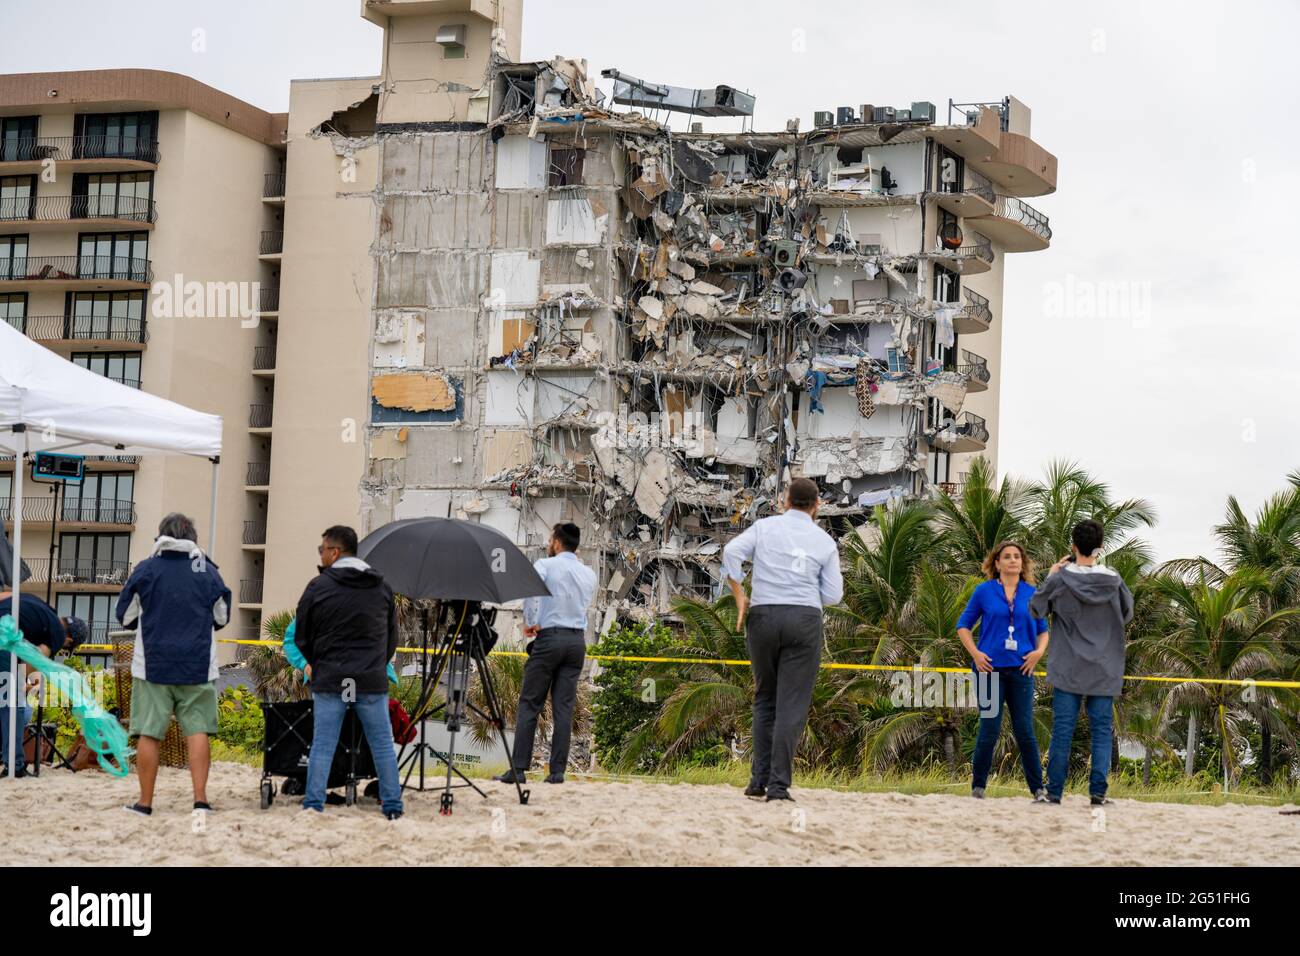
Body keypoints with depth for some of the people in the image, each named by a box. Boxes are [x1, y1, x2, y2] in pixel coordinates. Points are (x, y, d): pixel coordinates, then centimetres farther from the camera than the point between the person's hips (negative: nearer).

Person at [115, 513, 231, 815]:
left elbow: (125, 616, 5)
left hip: (152, 665, -1)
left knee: (149, 733, 3)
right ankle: (200, 798, -4)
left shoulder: (146, 569, -2)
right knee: (197, 730, 4)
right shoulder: (208, 571, 1)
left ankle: (145, 801, 6)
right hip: (199, 666, 1)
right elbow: (222, 617, 13)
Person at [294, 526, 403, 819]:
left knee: (322, 746, 3)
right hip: (372, 681, 2)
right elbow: (392, 636, 13)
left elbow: (301, 636, 4)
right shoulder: (382, 587, 7)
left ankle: (313, 805, 1)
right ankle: (393, 807, 9)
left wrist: (315, 664, 21)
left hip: (329, 680, -2)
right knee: (383, 745, 8)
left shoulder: (318, 586, -4)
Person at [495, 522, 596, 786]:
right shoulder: (589, 574, 15)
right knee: (564, 707, 4)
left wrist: (530, 622, -11)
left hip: (549, 637, -5)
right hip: (578, 640, 5)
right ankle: (557, 771, 0)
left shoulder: (545, 565, -2)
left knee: (529, 705, -2)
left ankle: (518, 769, -6)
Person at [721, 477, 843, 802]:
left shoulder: (765, 527, 7)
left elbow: (732, 551, -7)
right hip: (805, 619, -1)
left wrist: (740, 598, -1)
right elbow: (833, 594, 5)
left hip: (763, 616, 1)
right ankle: (779, 784, -10)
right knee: (792, 705, -2)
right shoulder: (824, 541, 7)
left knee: (765, 700, 14)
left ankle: (759, 780, 9)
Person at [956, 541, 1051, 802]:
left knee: (1025, 730, 0)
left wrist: (1039, 651, -1)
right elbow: (963, 625, 8)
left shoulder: (1032, 594, 9)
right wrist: (975, 653, -5)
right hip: (990, 667, -2)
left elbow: (1043, 630, 18)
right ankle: (978, 786, 11)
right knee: (990, 729, -2)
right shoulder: (984, 591, 3)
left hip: (1021, 669, 2)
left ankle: (1038, 789, 4)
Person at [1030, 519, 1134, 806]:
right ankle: (1098, 791, -2)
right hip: (1104, 670, 1)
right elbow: (1127, 615, 12)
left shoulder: (1060, 579, -9)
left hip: (1067, 669, -1)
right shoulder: (1113, 580, -3)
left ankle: (1054, 791, 3)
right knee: (1101, 730, 4)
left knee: (1062, 729, 2)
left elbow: (1036, 607, 7)